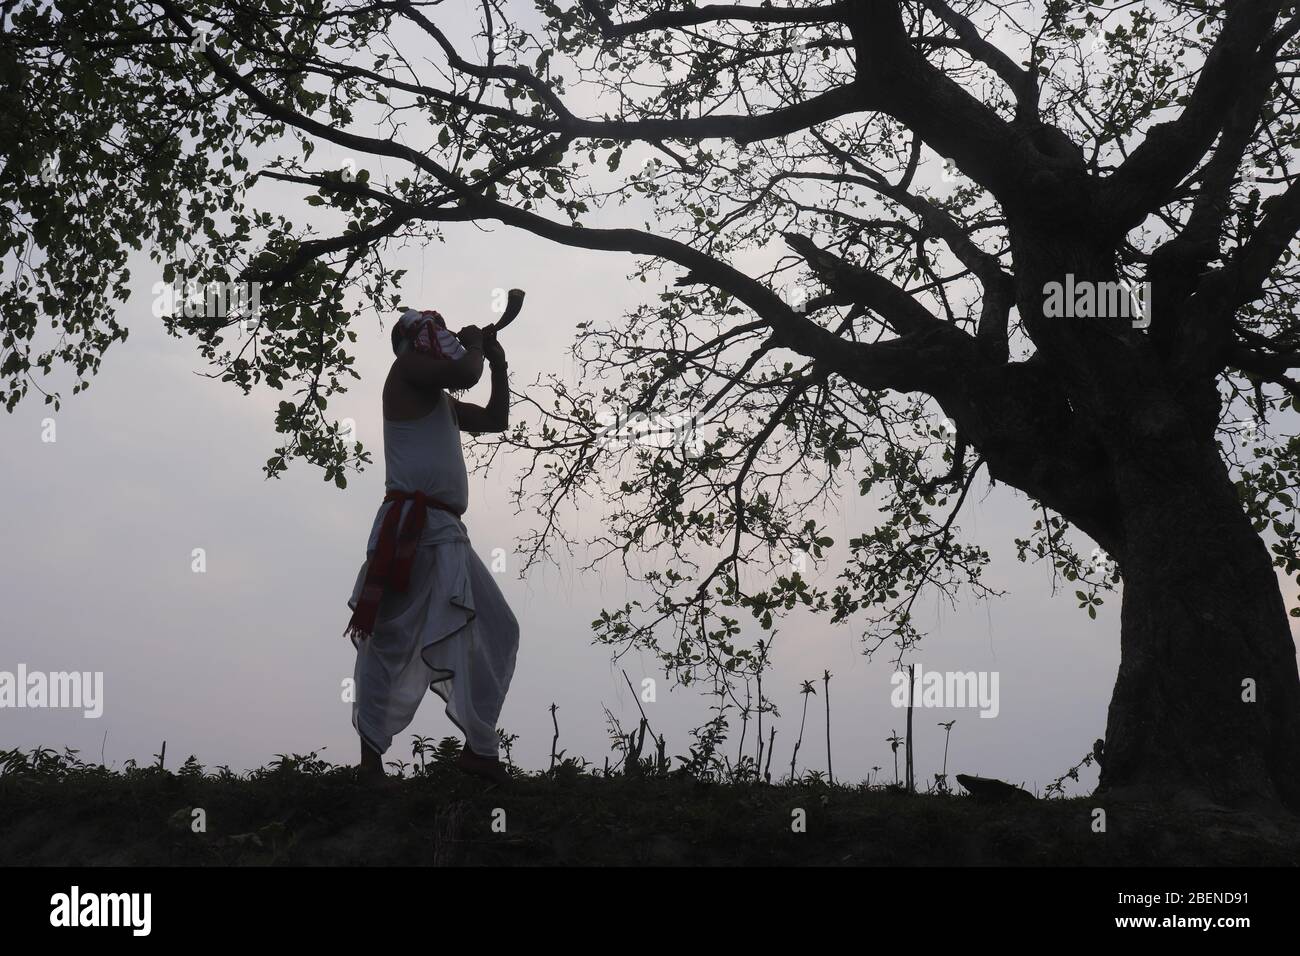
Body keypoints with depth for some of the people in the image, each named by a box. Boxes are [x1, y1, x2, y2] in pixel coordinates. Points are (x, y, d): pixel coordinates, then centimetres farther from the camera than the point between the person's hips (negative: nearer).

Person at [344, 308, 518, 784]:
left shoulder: (443, 401, 26)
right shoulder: (408, 369, -1)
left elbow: (496, 420, 32)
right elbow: (465, 372, -16)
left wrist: (499, 365, 23)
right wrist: (474, 346, 4)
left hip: (447, 534, 10)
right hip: (413, 527, -10)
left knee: (497, 631, 10)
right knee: (393, 639, -10)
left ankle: (479, 749, 12)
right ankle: (369, 758, -9)